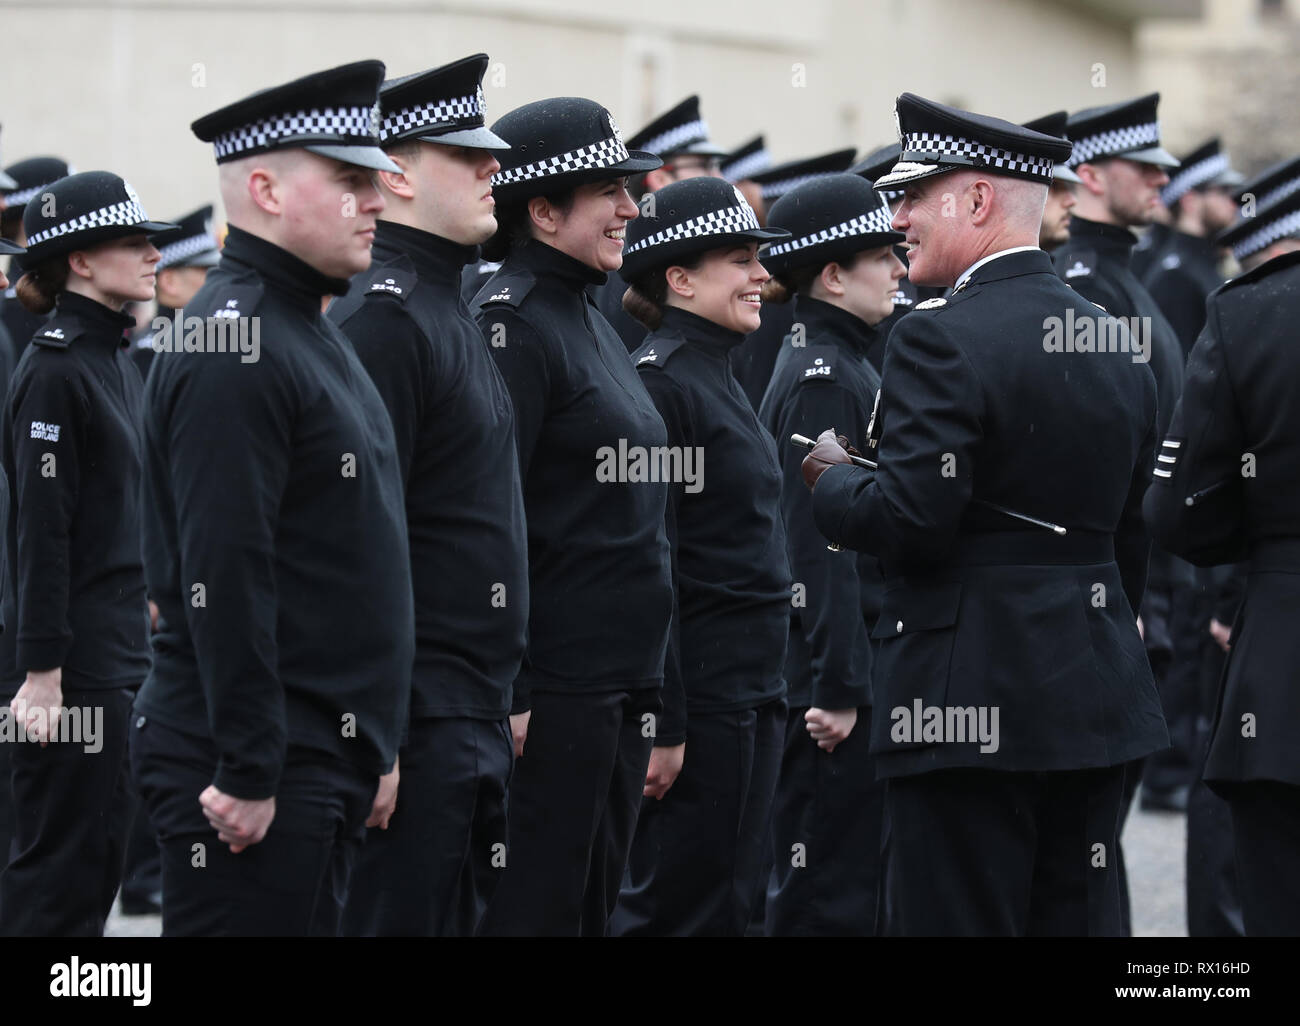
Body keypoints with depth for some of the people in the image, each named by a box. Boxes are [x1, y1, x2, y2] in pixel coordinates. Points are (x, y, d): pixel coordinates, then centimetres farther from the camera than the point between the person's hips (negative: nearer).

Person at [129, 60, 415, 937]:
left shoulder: (311, 335, 17)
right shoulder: (234, 347, -16)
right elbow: (224, 577, -21)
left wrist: (374, 750, 20)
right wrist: (246, 775, -22)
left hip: (328, 759, 10)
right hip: (257, 771, -10)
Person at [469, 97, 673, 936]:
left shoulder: (592, 324, 16)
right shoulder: (512, 325, -13)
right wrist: (507, 699, -21)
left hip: (622, 685, 9)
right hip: (553, 691, -9)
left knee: (593, 906, 11)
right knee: (537, 908, -5)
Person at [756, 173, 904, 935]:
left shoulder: (849, 365, 15)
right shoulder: (819, 379, -15)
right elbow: (818, 548, -20)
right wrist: (839, 688, -22)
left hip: (864, 663, 10)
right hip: (835, 678, -10)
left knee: (858, 887, 13)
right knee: (828, 897, -5)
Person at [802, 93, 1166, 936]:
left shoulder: (942, 341, -13)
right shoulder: (1117, 346, 12)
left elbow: (910, 518, -21)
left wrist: (831, 480, -1)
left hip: (967, 702, -8)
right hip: (1095, 696, 8)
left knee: (956, 917, -4)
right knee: (1079, 915, 10)